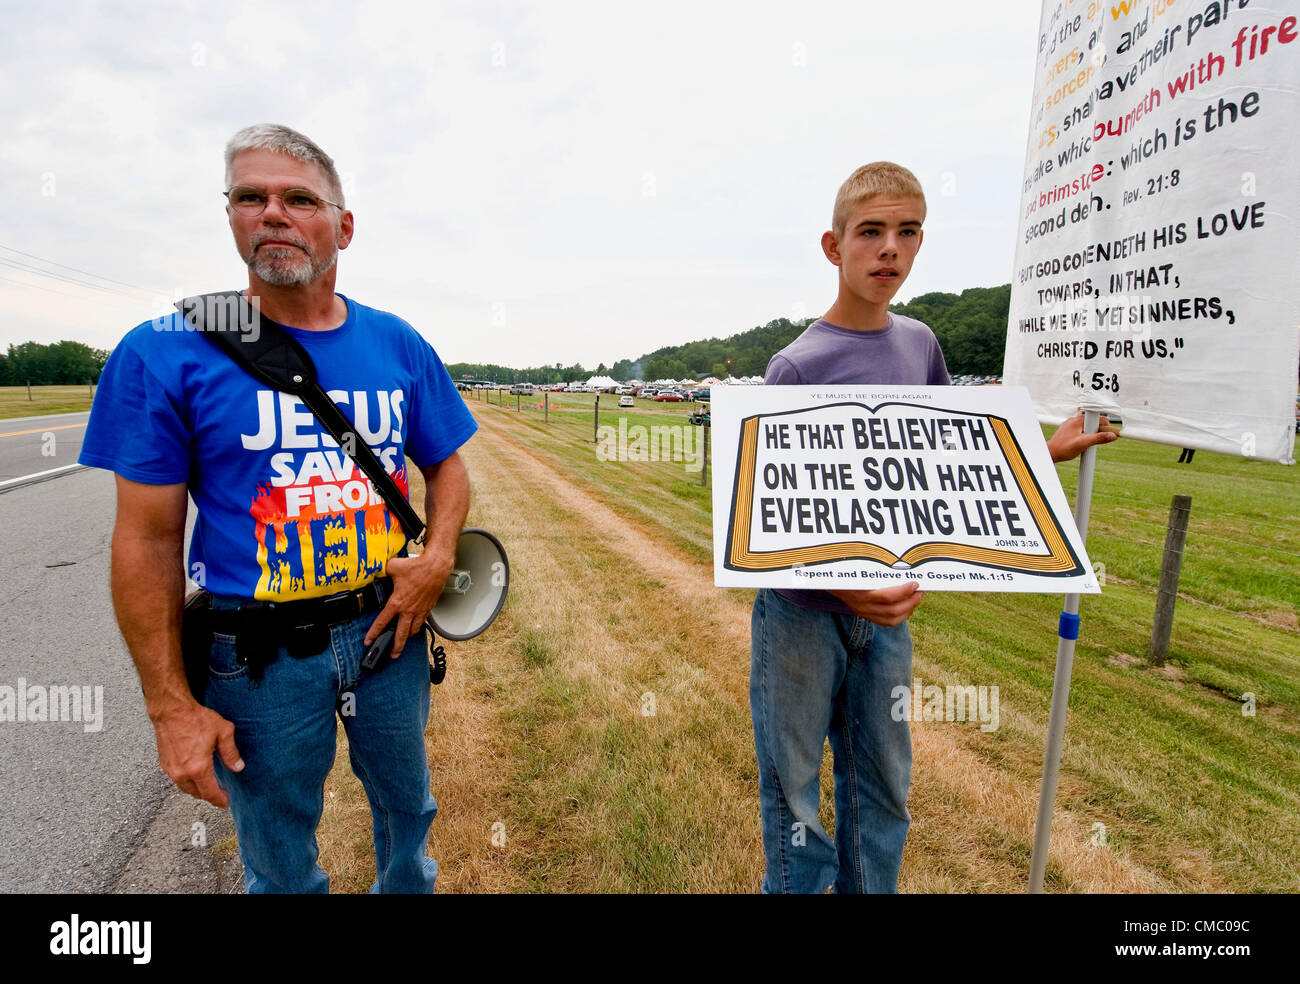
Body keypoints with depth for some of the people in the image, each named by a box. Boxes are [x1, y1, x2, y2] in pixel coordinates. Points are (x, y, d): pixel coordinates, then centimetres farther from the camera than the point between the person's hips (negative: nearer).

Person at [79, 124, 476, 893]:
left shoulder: (400, 347, -1)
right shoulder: (165, 354, -10)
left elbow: (446, 465, 8)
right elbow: (148, 539, -8)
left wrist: (438, 558, -11)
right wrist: (170, 705, -8)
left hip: (388, 625, 3)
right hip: (260, 652, -2)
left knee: (409, 807, 26)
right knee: (282, 865, 20)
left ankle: (409, 888, 55)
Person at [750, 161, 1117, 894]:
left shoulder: (919, 343, 5)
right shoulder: (799, 365, -13)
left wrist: (1046, 451, 20)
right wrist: (839, 586, -28)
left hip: (887, 607, 6)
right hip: (803, 612, -5)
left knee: (884, 785, 18)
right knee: (794, 791, 8)